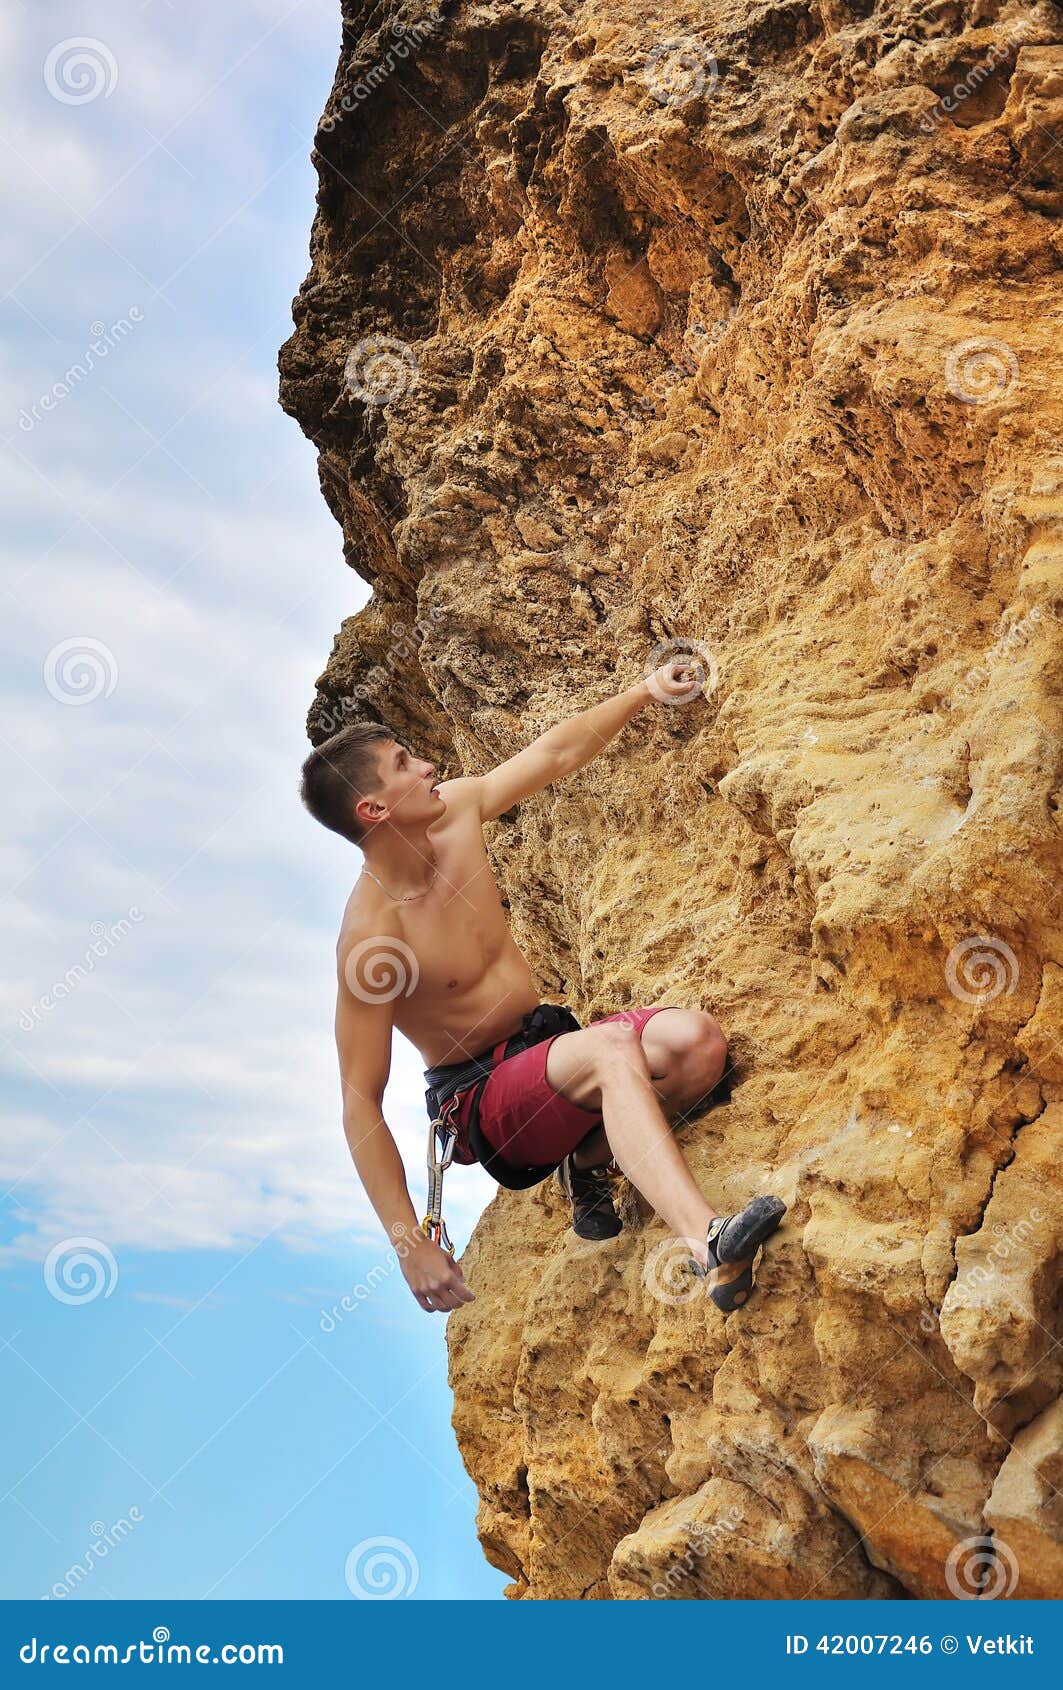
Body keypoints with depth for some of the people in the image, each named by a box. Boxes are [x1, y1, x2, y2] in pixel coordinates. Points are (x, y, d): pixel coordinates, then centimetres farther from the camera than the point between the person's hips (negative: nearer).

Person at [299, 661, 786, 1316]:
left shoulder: (454, 809, -3)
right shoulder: (369, 934, -22)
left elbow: (556, 754, 13)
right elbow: (360, 1105, -20)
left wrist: (643, 692, 7)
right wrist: (411, 1244, -23)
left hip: (547, 1040, 7)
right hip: (483, 1099, -7)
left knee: (698, 1039, -20)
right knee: (611, 1049, -36)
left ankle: (591, 1162, 1)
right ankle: (710, 1246, -50)